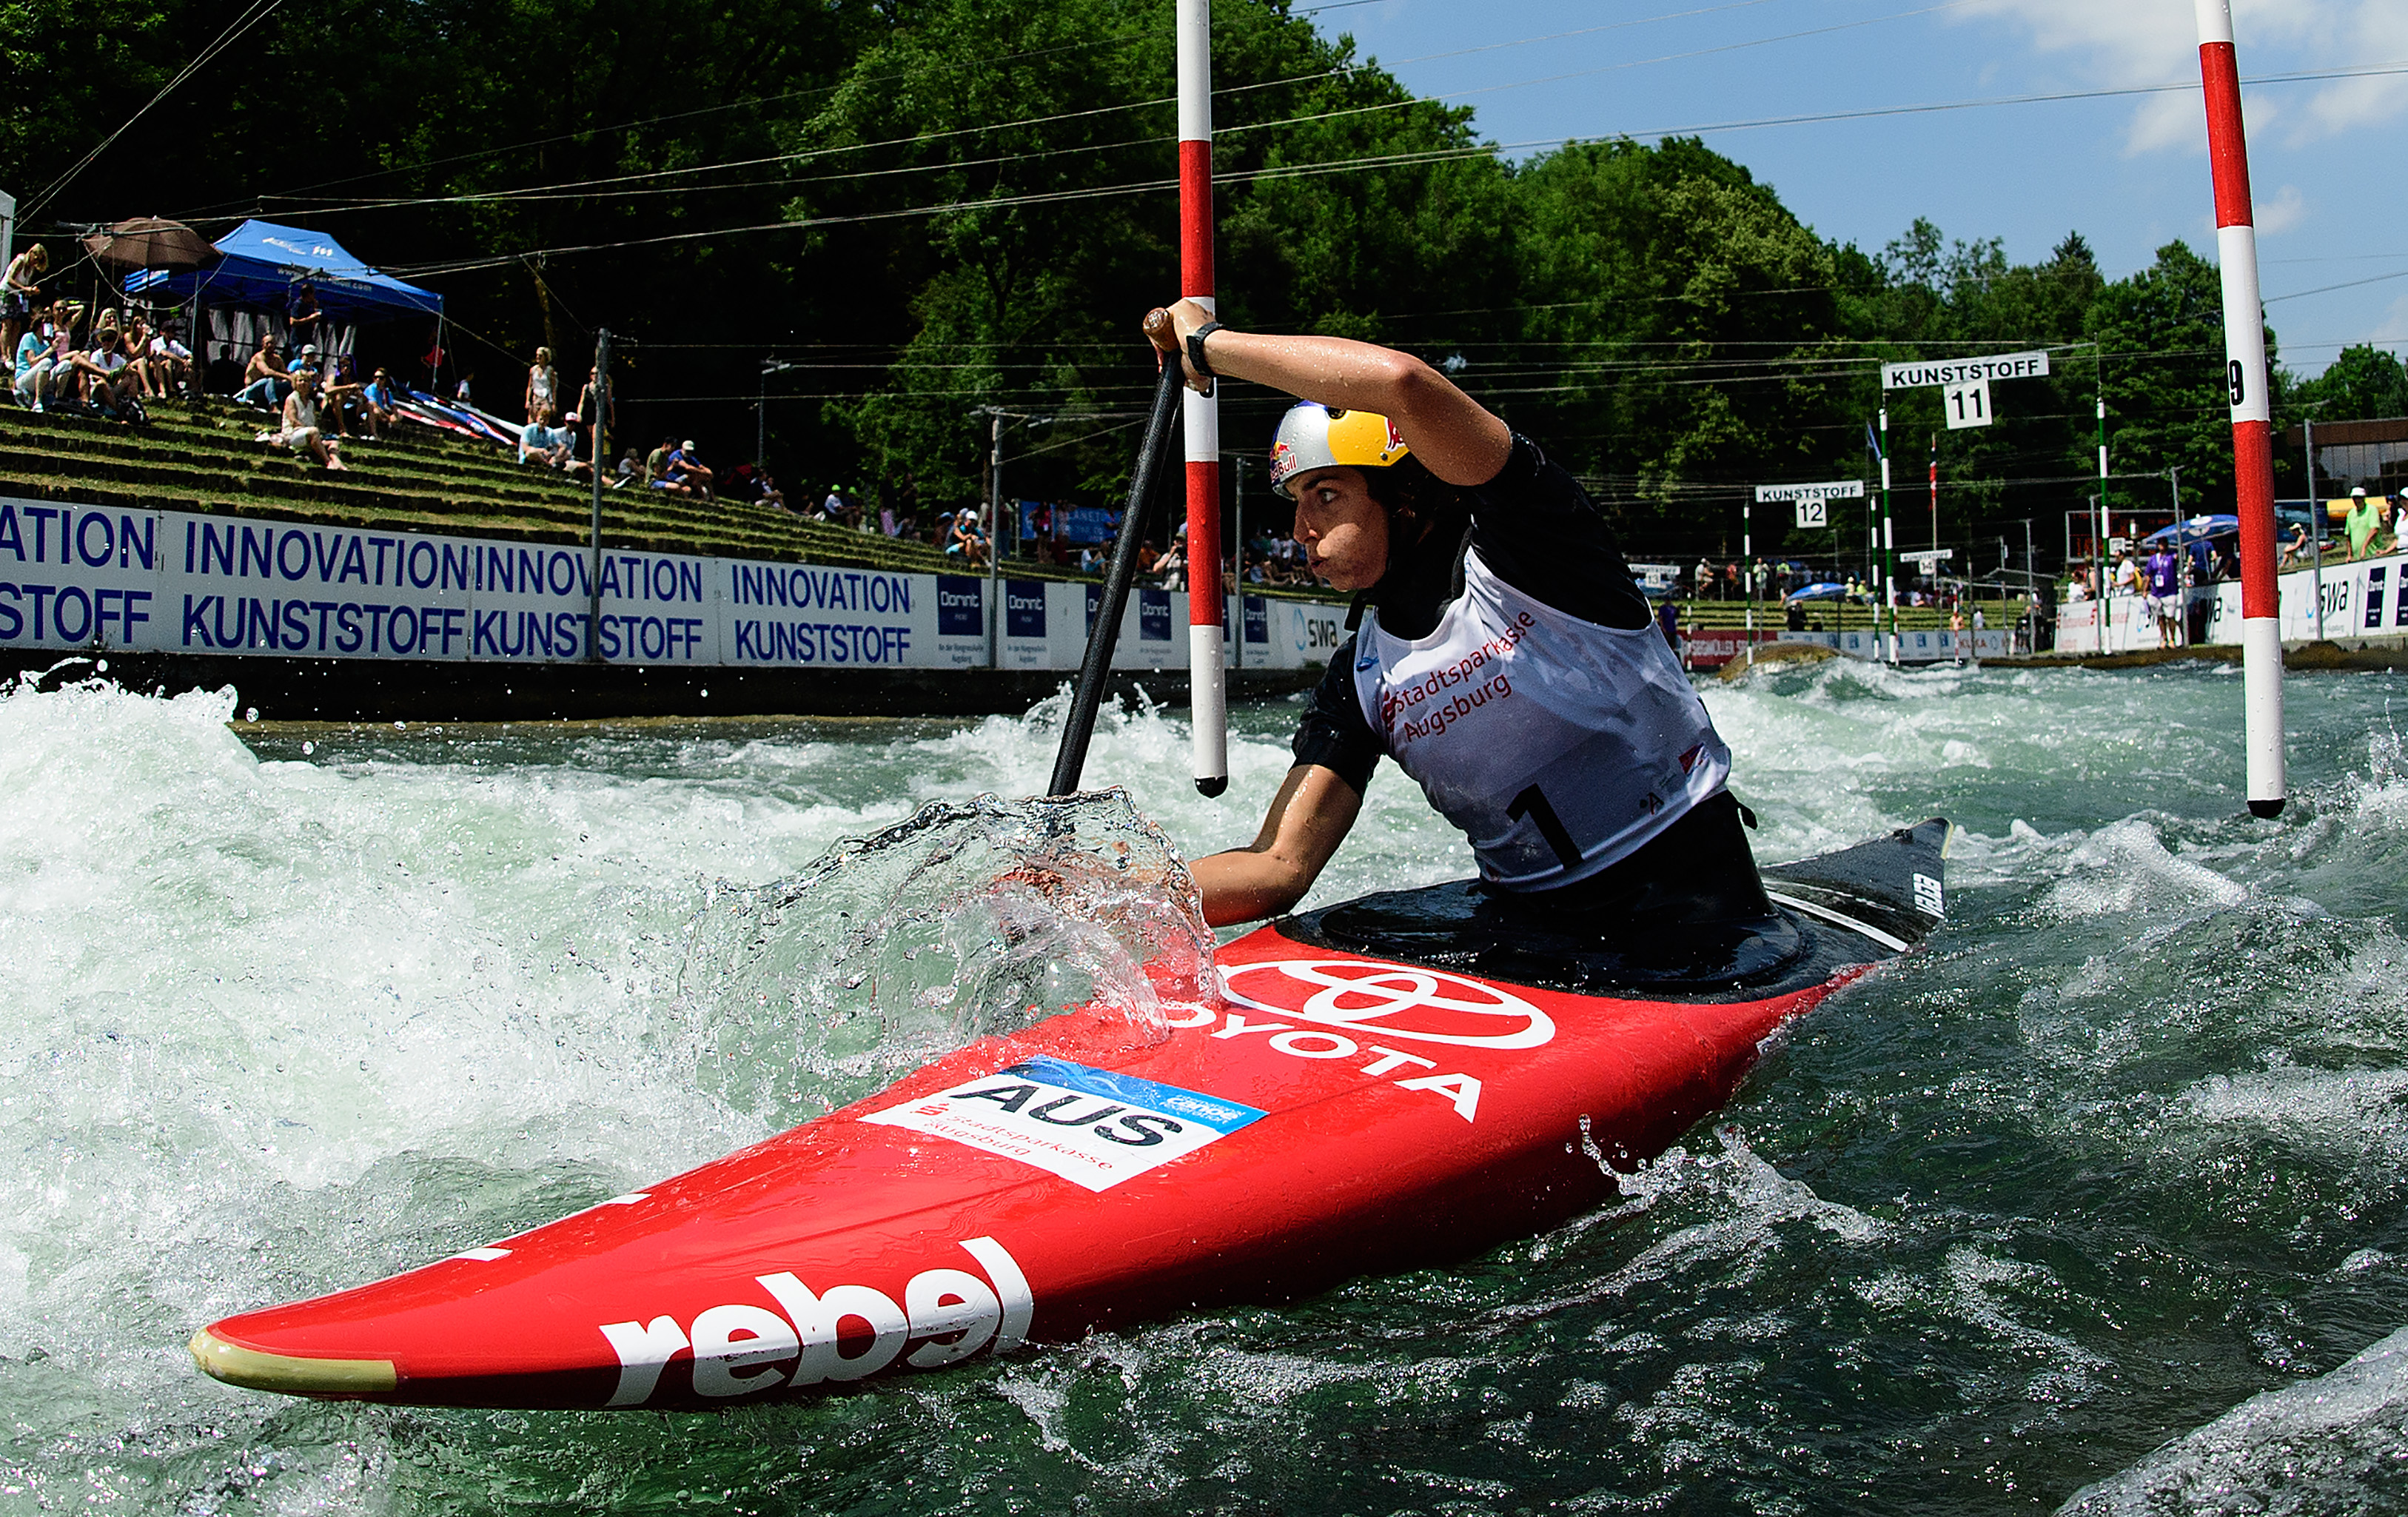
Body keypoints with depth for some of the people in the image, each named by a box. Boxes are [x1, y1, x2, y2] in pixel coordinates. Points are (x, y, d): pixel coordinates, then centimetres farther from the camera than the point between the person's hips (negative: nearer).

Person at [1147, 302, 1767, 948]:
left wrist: (1209, 344, -17)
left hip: (1687, 902, -6)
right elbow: (1282, 864, -3)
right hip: (1522, 918, 7)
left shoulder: (1522, 546, -12)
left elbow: (1399, 381, -29)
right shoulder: (1359, 678, 4)